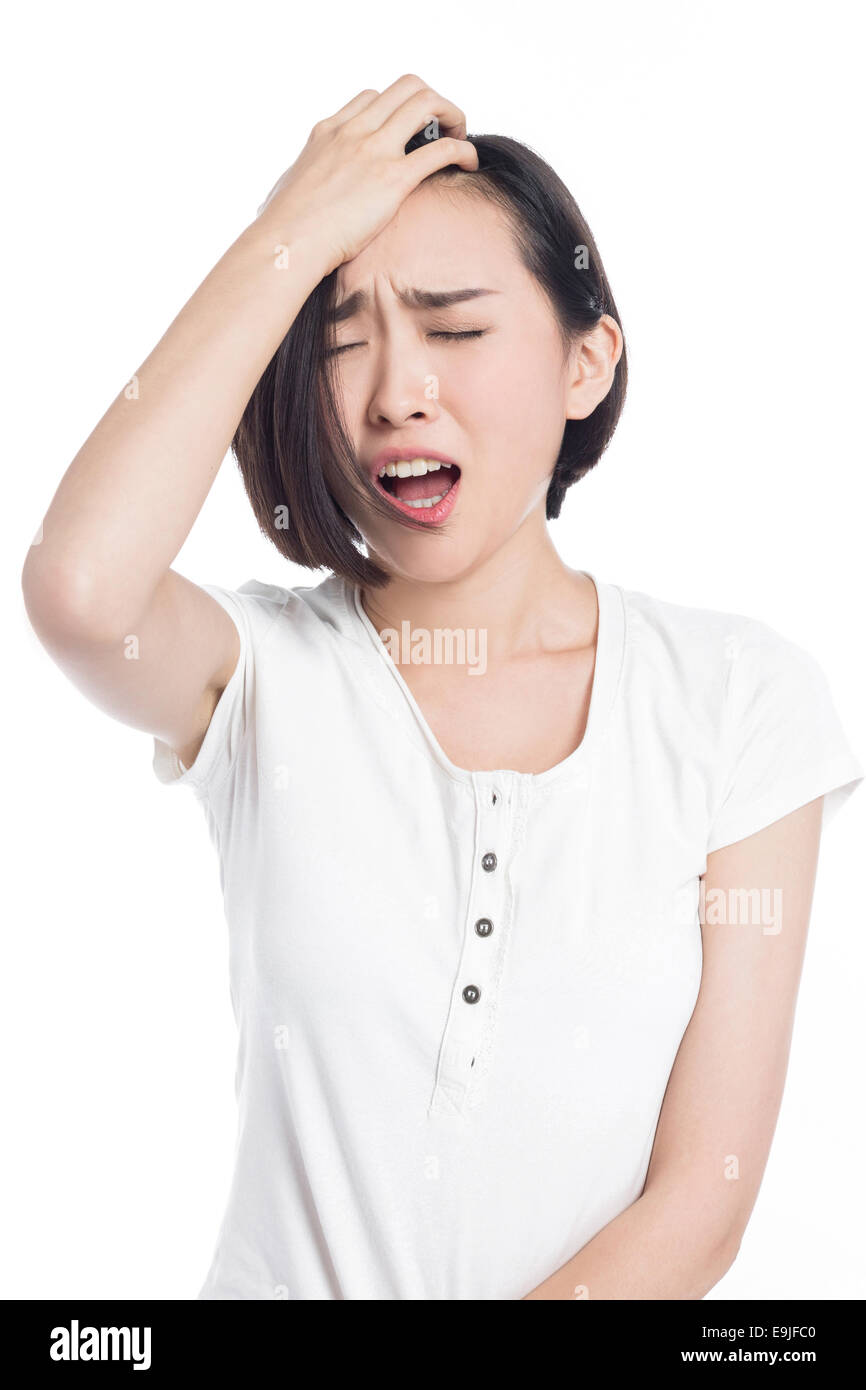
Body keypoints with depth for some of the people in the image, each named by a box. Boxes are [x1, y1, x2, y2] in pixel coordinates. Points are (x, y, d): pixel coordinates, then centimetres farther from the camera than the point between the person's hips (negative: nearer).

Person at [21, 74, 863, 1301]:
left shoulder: (740, 696, -4)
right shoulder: (262, 667, -3)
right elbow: (79, 587, -26)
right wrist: (297, 227, -16)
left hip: (614, 1282, 0)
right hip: (284, 1274, 0)